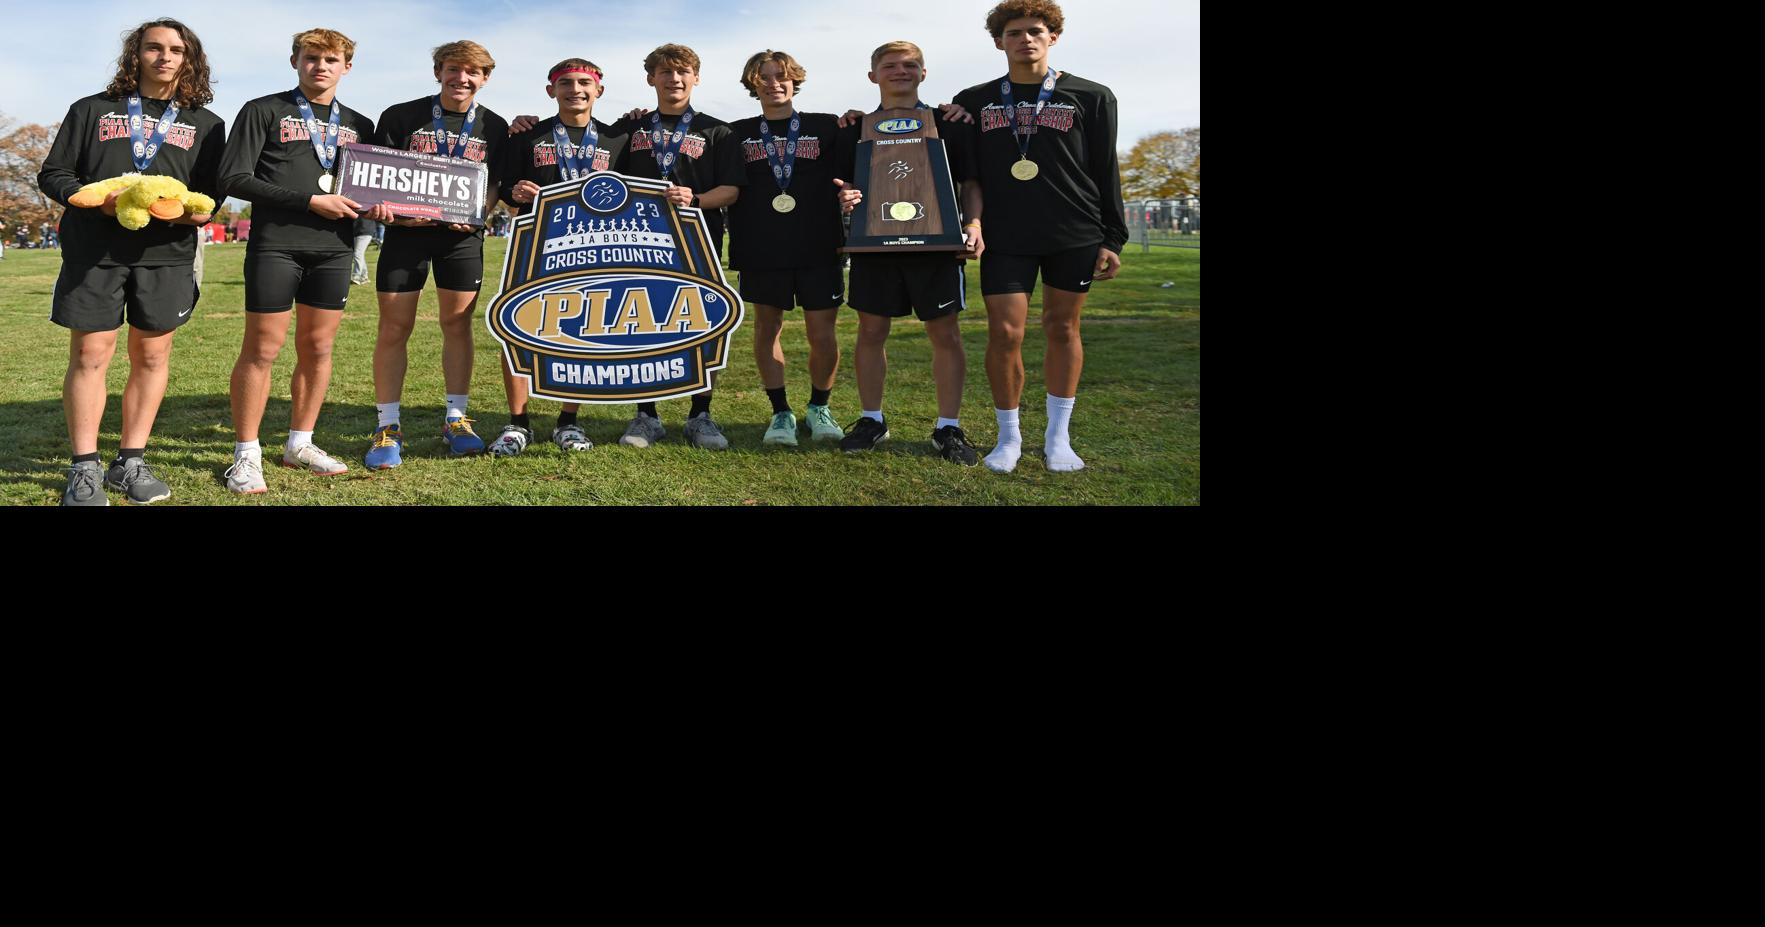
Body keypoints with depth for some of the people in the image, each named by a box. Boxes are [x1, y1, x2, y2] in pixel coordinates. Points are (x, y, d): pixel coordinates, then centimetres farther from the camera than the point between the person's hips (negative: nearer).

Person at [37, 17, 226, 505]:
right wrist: (96, 199, -11)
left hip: (166, 253, 1)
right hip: (94, 250, -1)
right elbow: (52, 173, 8)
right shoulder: (92, 110, 11)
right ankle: (84, 468, 3)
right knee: (89, 355, -3)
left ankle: (131, 462, 11)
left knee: (152, 356, 2)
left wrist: (193, 210, -12)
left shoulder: (205, 124, 14)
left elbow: (214, 191, 10)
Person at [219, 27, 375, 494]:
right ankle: (247, 454, 6)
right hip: (276, 245, -4)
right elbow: (235, 178, -6)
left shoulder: (359, 125, 16)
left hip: (332, 249, 4)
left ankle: (299, 445, 20)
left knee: (317, 349, 7)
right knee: (262, 349, -3)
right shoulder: (263, 111, 2)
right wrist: (309, 201, -13)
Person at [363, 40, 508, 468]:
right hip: (406, 229, -1)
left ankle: (455, 419, 17)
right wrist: (379, 204, -18)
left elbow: (492, 186, 6)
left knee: (458, 323, 5)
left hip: (462, 235, 1)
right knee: (394, 327, -2)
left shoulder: (494, 127, 5)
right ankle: (387, 427, 6)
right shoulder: (401, 117, 1)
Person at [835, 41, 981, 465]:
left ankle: (948, 427, 7)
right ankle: (871, 420, 17)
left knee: (946, 333, -1)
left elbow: (971, 183, 7)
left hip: (937, 243, -1)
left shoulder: (949, 125, 7)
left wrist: (974, 224, -9)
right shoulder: (855, 130, 11)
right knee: (871, 331, 3)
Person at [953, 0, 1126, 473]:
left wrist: (1112, 239, 1)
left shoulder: (1090, 97, 4)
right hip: (1005, 237, 1)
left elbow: (1106, 172, 4)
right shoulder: (974, 101, 9)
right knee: (1004, 333, -5)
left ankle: (1058, 436, 17)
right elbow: (966, 172, 10)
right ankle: (1008, 437, 11)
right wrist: (972, 221, -2)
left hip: (1074, 235, -1)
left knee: (1062, 328, 5)